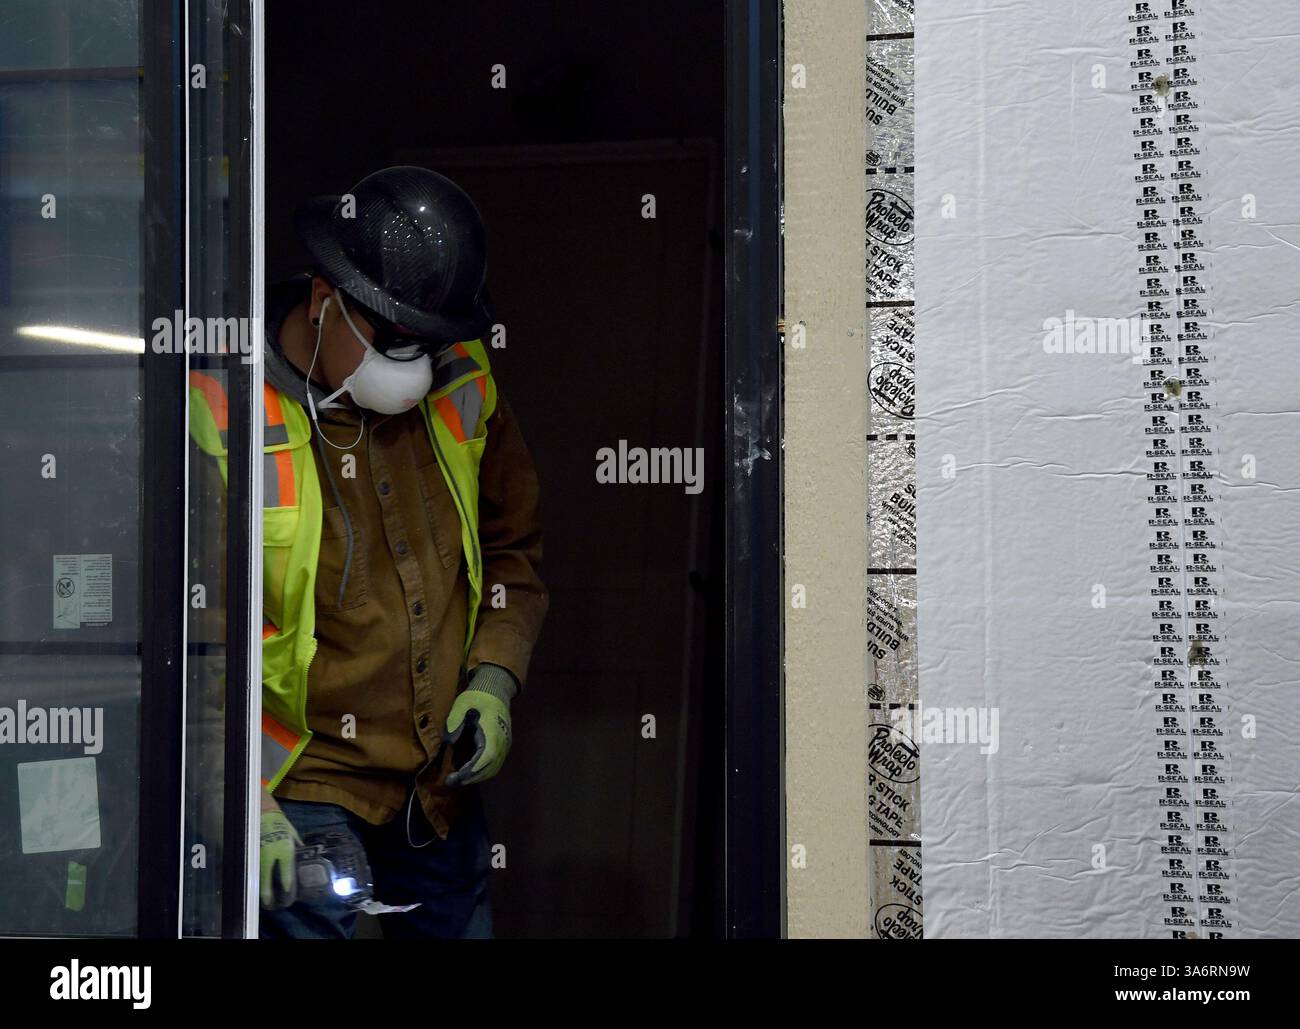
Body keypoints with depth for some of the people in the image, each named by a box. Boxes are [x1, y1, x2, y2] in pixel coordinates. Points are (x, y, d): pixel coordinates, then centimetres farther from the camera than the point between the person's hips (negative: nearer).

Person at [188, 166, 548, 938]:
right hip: (298, 788, -5)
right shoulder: (218, 411, -17)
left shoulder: (462, 386, 0)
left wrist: (495, 676, -1)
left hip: (443, 779, 6)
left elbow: (513, 543, 15)